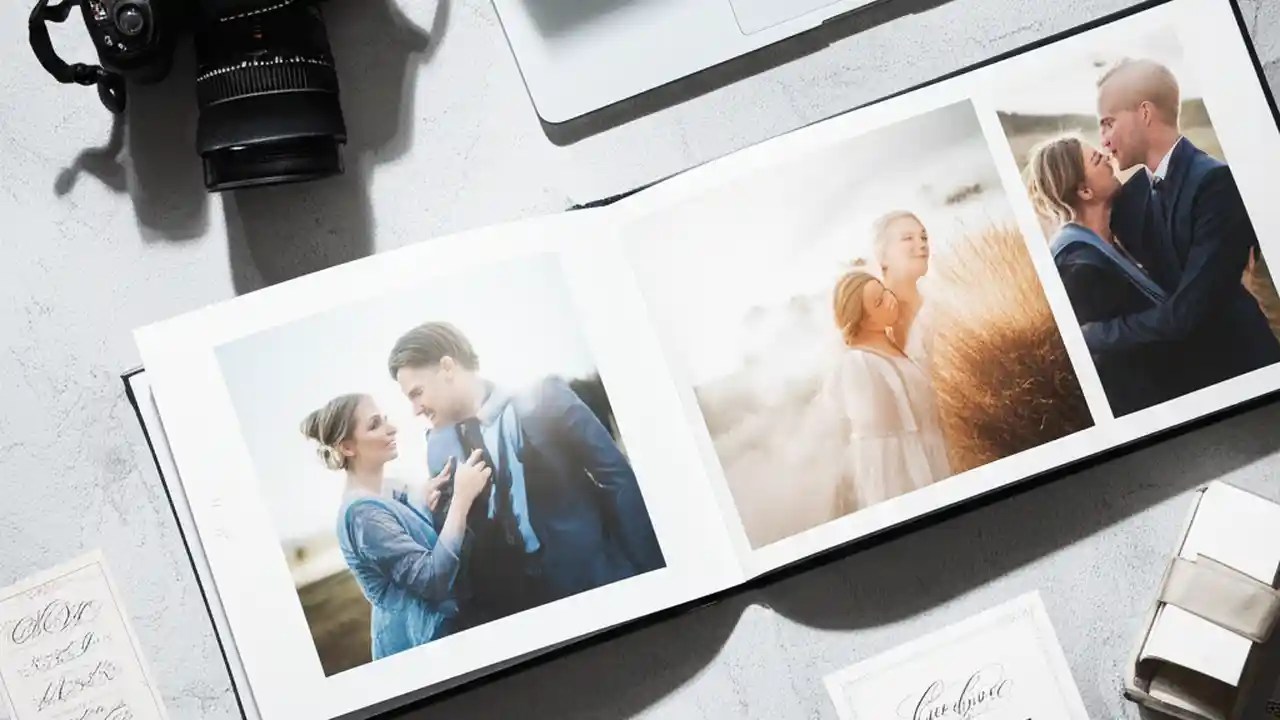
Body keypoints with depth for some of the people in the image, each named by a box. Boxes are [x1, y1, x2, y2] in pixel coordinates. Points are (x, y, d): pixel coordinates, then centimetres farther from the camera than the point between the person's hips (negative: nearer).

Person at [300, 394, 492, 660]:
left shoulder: (383, 496, 9)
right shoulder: (363, 512, -20)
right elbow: (433, 580, -27)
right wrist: (461, 499, -30)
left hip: (435, 630, 9)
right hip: (419, 639, -9)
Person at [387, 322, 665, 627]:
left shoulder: (543, 398, -6)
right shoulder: (440, 444, 7)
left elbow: (618, 477, -7)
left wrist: (648, 571, -10)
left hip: (600, 581, -4)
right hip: (515, 604, 4)